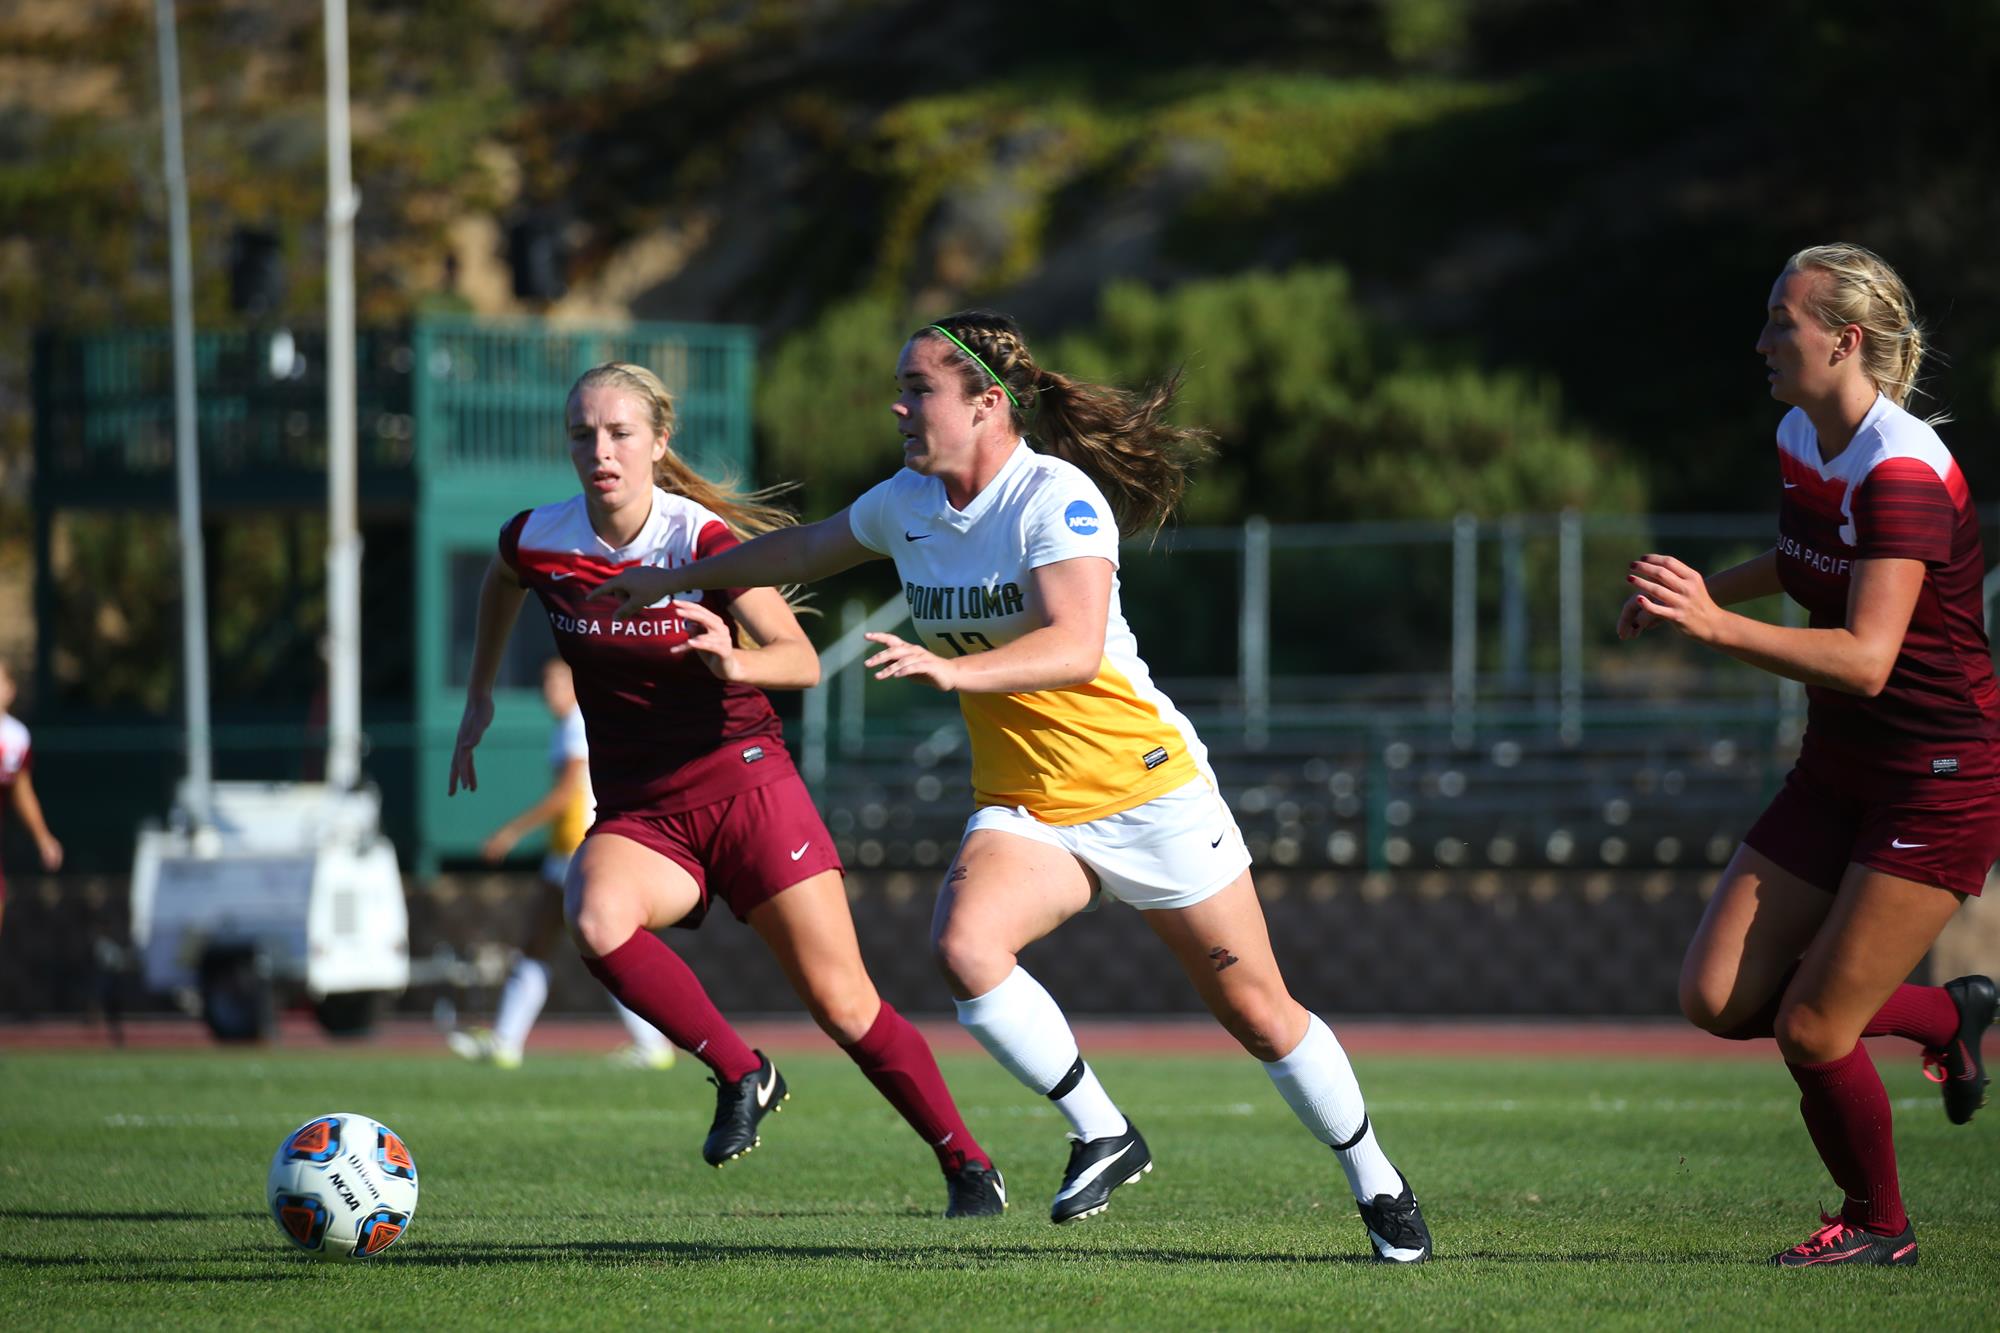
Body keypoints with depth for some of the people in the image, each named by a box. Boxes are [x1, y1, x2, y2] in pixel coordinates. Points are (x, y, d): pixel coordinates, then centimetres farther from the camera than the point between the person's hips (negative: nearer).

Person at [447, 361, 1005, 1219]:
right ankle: (740, 1075, -11)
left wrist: (734, 660, -42)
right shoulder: (538, 541, -3)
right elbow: (502, 582, 23)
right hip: (638, 815, 3)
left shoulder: (701, 540, -14)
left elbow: (802, 661, -21)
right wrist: (478, 699, 26)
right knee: (595, 922, -31)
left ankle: (968, 1166, 12)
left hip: (743, 786, -3)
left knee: (842, 1002, -6)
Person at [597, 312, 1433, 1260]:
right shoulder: (906, 503, 2)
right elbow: (804, 549, 23)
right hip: (1022, 808, 5)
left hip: (1146, 787, -5)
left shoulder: (1058, 498, -19)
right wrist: (679, 577, 30)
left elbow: (1075, 647, -33)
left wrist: (951, 670, -47)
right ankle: (1101, 1136, -11)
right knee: (961, 944, -26)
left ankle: (1376, 1184, 23)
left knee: (1258, 1015, 1)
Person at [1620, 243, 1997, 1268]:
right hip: (1839, 770, 9)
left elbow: (1867, 658, -33)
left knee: (1811, 1031, -9)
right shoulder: (1800, 441, 4)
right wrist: (1697, 590, 17)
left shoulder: (1905, 473, -23)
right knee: (1719, 999, -1)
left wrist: (1716, 625, -42)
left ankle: (1878, 1224, 18)